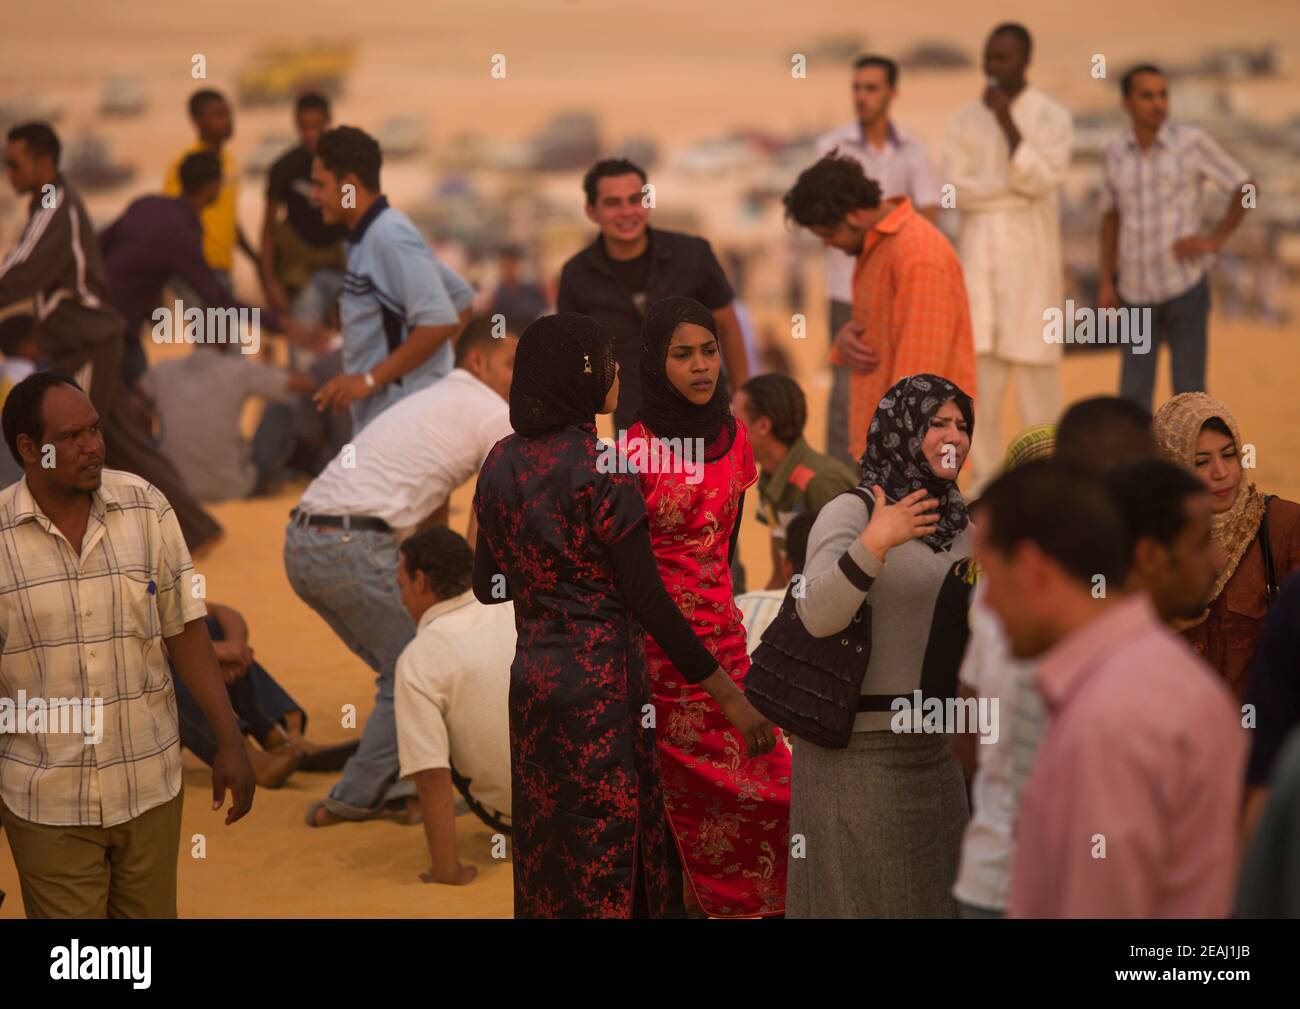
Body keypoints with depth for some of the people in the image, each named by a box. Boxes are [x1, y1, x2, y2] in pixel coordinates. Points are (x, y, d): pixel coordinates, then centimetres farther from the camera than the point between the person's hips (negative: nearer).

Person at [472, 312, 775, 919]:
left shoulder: (501, 463, 4)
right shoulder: (599, 469, -15)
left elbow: (487, 585, 12)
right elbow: (648, 600, -17)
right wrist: (729, 696, -14)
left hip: (531, 674, 7)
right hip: (600, 678, -7)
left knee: (546, 846, 15)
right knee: (603, 851, 1)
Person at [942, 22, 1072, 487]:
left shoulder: (1051, 117, 1)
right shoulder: (967, 119, 10)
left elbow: (1042, 179, -12)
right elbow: (956, 189, 1)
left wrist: (1006, 120, -16)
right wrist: (1016, 187, -8)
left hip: (1030, 256, -3)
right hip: (978, 253, 3)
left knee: (1035, 370, -5)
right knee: (979, 369, 1)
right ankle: (985, 480, 6)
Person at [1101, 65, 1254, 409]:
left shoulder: (1192, 142, -10)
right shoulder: (1114, 153, 1)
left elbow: (1246, 188, -2)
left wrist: (1215, 239, -13)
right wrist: (1106, 282, 6)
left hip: (1186, 286, -3)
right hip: (1137, 292, 3)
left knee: (1188, 391, -1)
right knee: (1134, 397, -1)